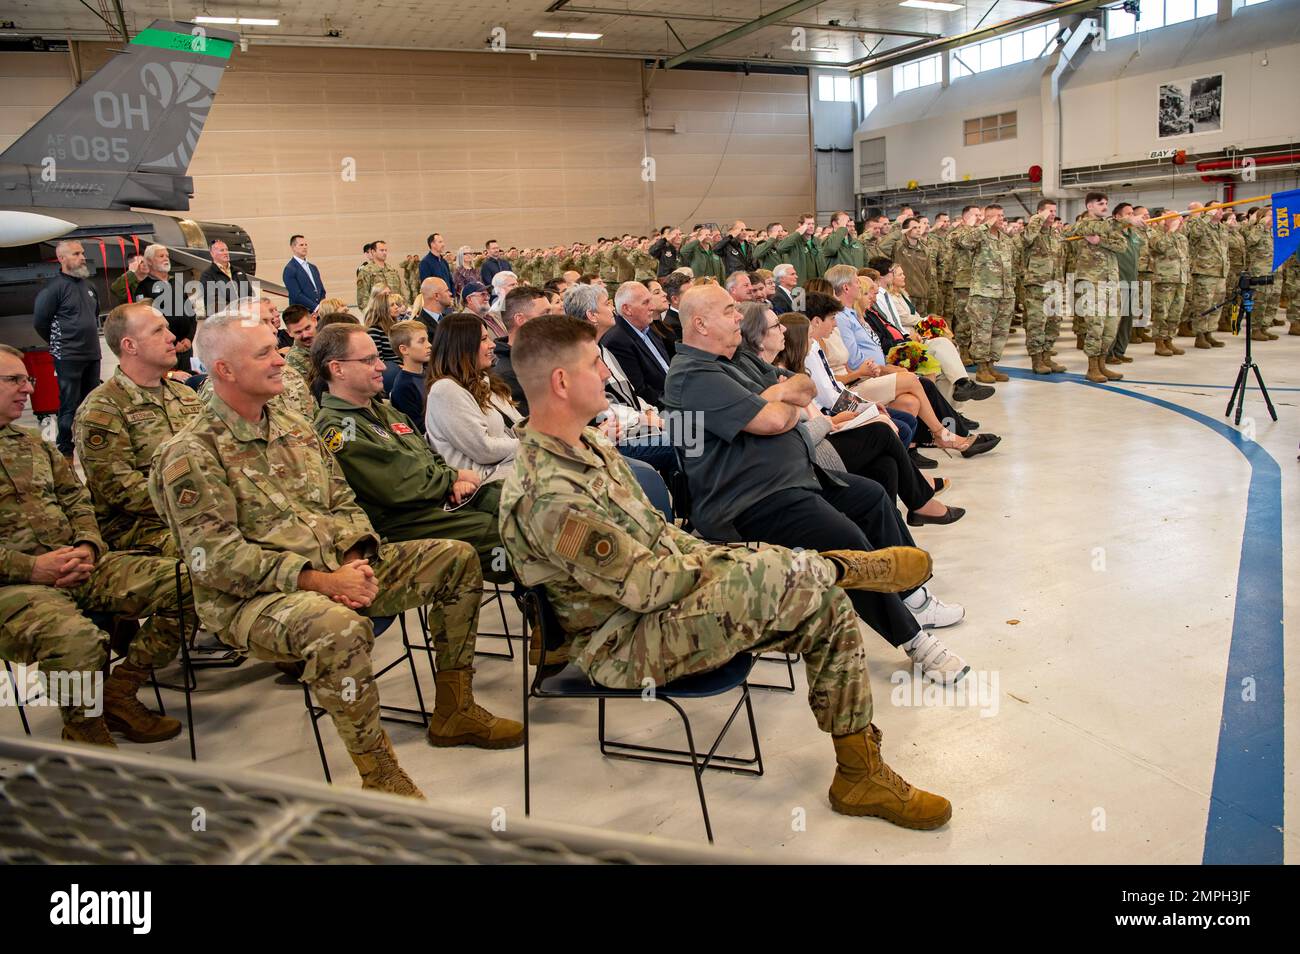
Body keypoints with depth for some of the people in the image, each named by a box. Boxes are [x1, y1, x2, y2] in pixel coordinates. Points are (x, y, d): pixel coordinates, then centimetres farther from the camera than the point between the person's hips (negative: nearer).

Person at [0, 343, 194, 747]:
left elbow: (78, 501, 18)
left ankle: (118, 692, 0)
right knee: (76, 639, -38)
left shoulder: (34, 444, 23)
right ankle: (86, 735, -10)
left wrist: (88, 547, -3)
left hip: (78, 564, 7)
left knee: (187, 584, -11)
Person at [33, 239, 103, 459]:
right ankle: (65, 450, 4)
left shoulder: (86, 284, 13)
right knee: (70, 406, -4)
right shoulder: (55, 287, -10)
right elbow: (40, 321, -8)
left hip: (92, 355, 7)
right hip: (68, 358, -7)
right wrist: (59, 343, 3)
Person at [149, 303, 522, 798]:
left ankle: (454, 711, 11)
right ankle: (381, 779, -20)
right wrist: (320, 581, -24)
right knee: (339, 627, -41)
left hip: (337, 569, 8)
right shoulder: (190, 455, -9)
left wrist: (356, 561, -8)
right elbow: (216, 558, -18)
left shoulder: (295, 429, 15)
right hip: (253, 598, -8)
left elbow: (345, 505, 14)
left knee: (458, 558, 3)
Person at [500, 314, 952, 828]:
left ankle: (859, 773, 10)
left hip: (671, 588, 9)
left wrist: (702, 554, 1)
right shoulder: (547, 497, -27)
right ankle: (842, 565, 8)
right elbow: (645, 586, -22)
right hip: (626, 644, -9)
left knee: (828, 607, 0)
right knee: (775, 574, -28)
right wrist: (707, 561, -5)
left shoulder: (586, 443, 6)